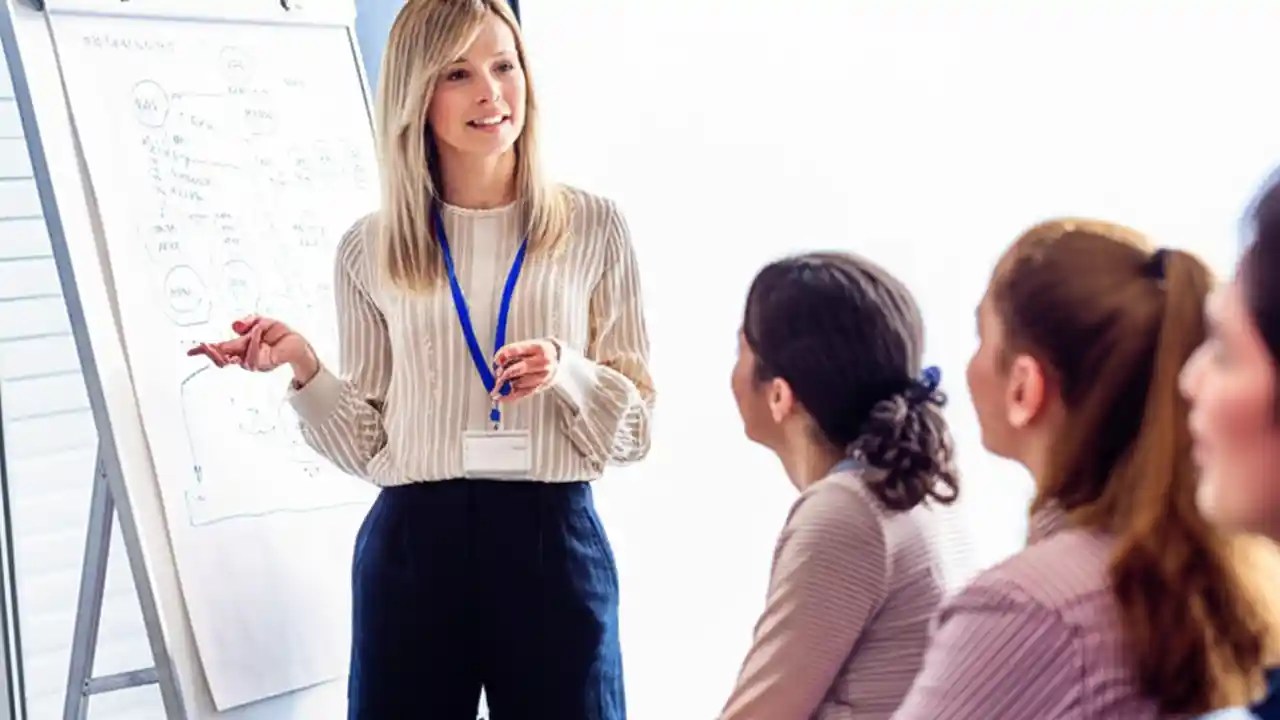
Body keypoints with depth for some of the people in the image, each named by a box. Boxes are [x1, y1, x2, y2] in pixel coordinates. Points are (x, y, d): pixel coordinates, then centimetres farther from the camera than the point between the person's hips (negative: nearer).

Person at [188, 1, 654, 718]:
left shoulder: (592, 227, 1)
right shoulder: (371, 249, 5)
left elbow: (632, 432, 3)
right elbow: (371, 447, 6)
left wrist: (566, 374, -14)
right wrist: (304, 367, -9)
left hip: (552, 543, -1)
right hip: (412, 546, 1)